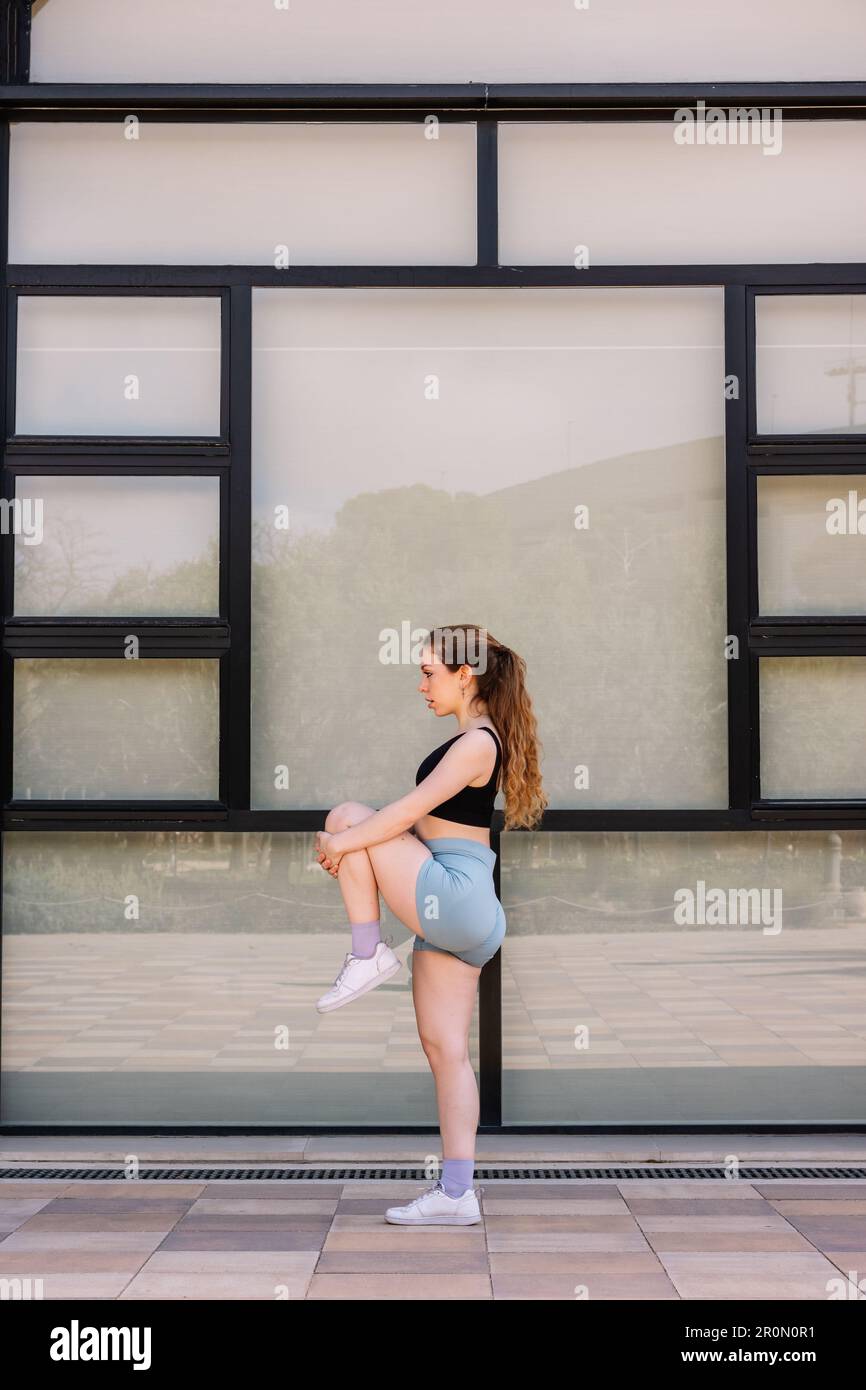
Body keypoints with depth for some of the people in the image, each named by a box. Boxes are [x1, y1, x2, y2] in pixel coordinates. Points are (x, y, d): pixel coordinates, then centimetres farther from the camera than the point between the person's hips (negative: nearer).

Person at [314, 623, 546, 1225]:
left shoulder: (475, 742, -11)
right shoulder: (479, 740, 19)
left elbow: (412, 810, -16)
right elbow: (423, 819, 23)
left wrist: (344, 842, -7)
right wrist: (351, 841, 16)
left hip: (453, 896, -10)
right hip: (455, 911, 10)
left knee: (346, 816, -5)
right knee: (445, 1049, 6)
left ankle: (369, 957, -4)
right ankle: (457, 1193, 6)